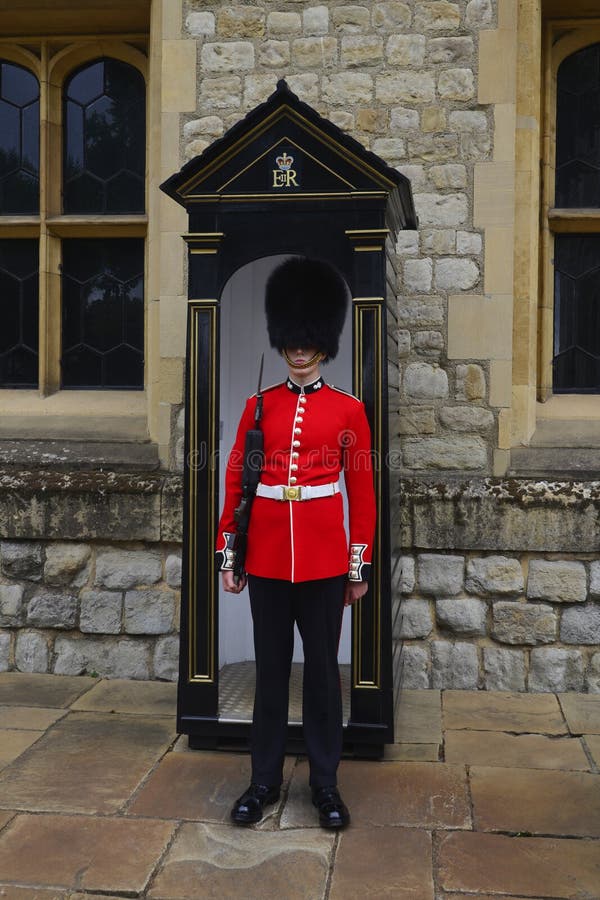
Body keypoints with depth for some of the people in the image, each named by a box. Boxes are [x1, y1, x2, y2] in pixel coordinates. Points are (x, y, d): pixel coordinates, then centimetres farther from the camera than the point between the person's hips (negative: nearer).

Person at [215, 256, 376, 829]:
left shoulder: (348, 410, 2)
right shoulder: (259, 406, 5)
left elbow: (362, 491, 2)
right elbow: (235, 484, 6)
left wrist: (360, 565, 0)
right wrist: (228, 555, 4)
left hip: (324, 559, -1)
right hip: (267, 556, 1)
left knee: (322, 668, 8)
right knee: (270, 668, 10)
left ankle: (325, 782, 21)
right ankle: (264, 779, 23)